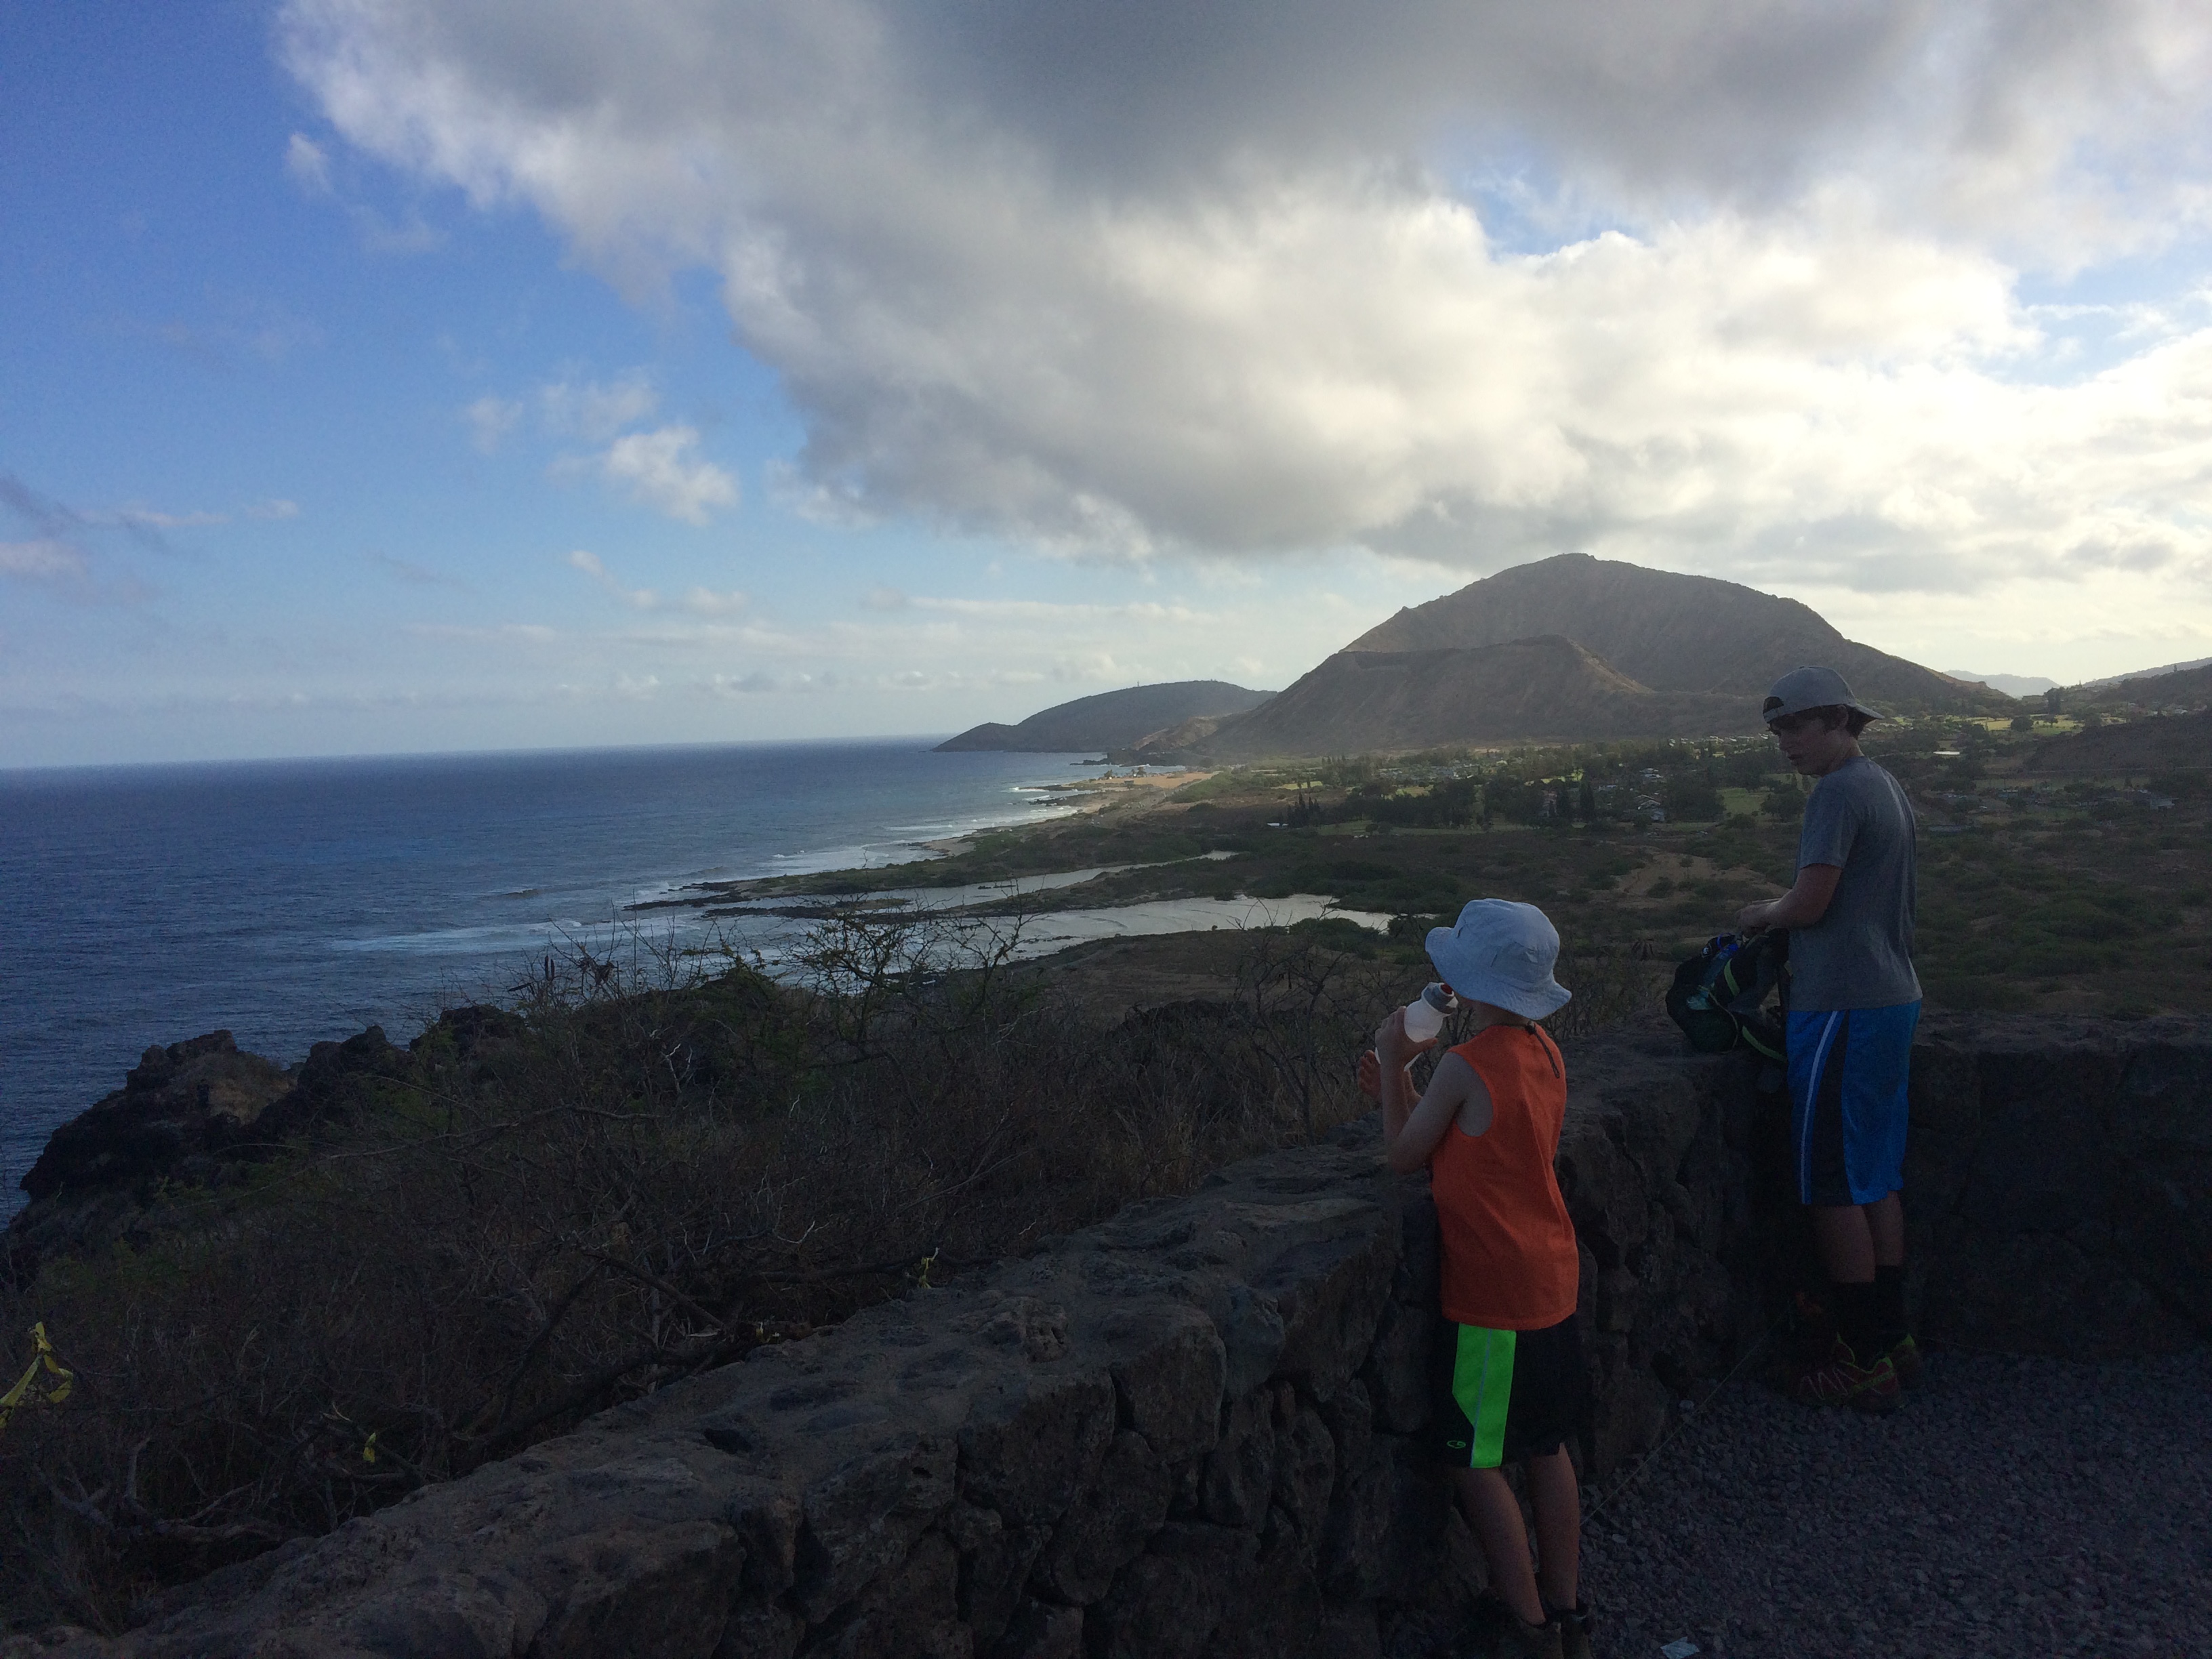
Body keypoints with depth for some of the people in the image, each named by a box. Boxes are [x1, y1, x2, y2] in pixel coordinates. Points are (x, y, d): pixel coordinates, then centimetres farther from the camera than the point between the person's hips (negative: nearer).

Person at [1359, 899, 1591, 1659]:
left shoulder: (1465, 1067, -22)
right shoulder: (1543, 1052, 3)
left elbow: (1405, 1154, -8)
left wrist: (1393, 1063, -1)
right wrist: (1401, 1089, 11)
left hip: (1493, 1297, -8)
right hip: (1552, 1284, 9)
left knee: (1475, 1462, 6)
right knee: (1545, 1449, 19)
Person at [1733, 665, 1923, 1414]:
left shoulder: (1839, 794, -15)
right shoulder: (1888, 789, 15)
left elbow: (1809, 904, -21)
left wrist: (1760, 915, 0)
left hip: (1844, 1009, -10)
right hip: (1893, 996, 10)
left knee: (1833, 1185, -2)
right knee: (1878, 1180, 16)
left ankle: (1863, 1362, 5)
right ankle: (1893, 1339, 25)